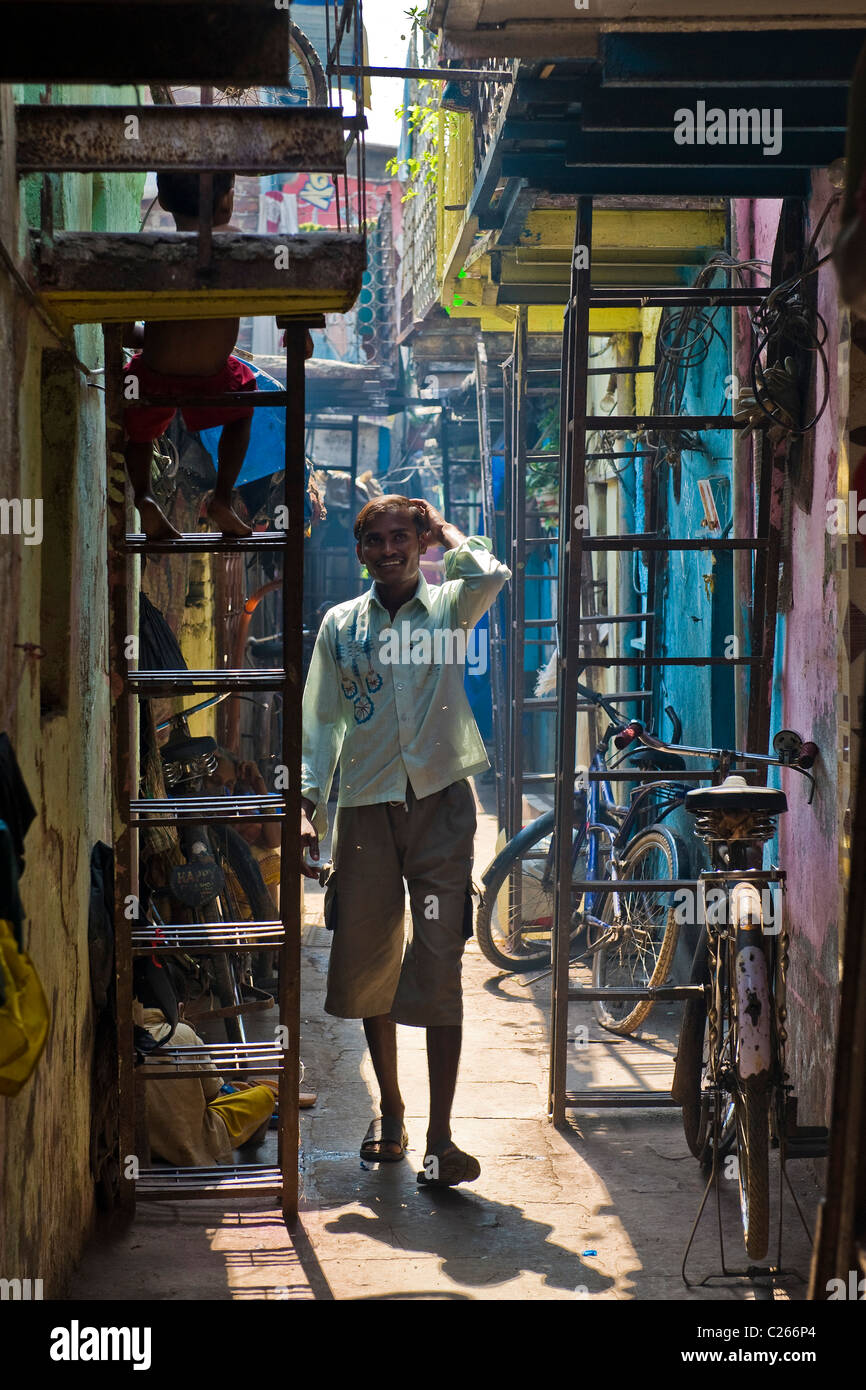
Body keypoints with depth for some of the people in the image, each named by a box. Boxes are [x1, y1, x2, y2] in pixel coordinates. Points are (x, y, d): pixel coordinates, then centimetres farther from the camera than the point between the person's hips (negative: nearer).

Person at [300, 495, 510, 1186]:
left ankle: (440, 1137, -9)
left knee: (439, 966, -9)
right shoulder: (340, 624, 11)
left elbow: (492, 574, -17)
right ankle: (390, 1111, 26)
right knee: (369, 966, 7)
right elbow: (322, 721, 11)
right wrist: (307, 805, 1)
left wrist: (442, 527, 0)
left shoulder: (447, 607, 6)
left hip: (439, 801, -2)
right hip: (365, 809, 2)